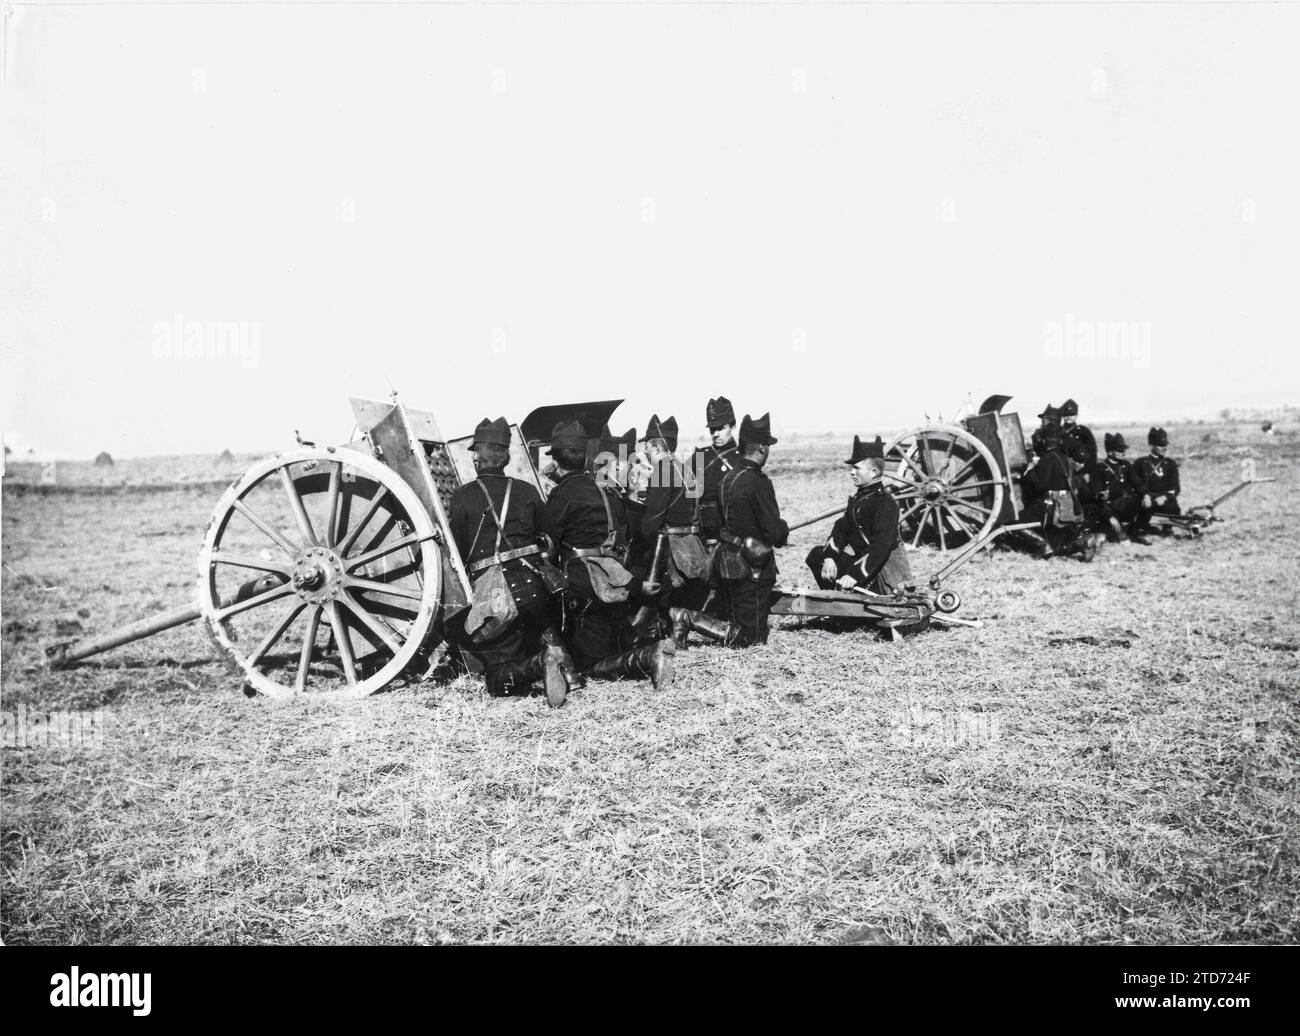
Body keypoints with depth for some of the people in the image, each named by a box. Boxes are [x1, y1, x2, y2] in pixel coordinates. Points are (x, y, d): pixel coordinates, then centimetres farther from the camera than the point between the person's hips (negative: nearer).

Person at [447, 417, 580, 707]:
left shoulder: (463, 497, 2)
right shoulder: (527, 491, 10)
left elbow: (455, 552, 4)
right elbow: (548, 538, 16)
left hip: (489, 589, -3)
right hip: (532, 583, 3)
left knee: (499, 680, 4)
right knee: (544, 631, 26)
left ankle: (539, 664, -27)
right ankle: (554, 651, -11)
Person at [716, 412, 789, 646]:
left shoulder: (727, 477, 7)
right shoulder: (758, 482, -19)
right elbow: (774, 532, -21)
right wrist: (783, 531, 2)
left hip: (728, 562, 8)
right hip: (752, 566, -8)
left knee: (734, 621, 19)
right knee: (751, 636, 2)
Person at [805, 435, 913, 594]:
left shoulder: (885, 502, -20)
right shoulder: (858, 497, 10)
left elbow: (881, 547, -28)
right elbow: (841, 527, 8)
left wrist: (855, 575, -33)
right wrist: (829, 557, -10)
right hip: (859, 557, 9)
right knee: (816, 555, 7)